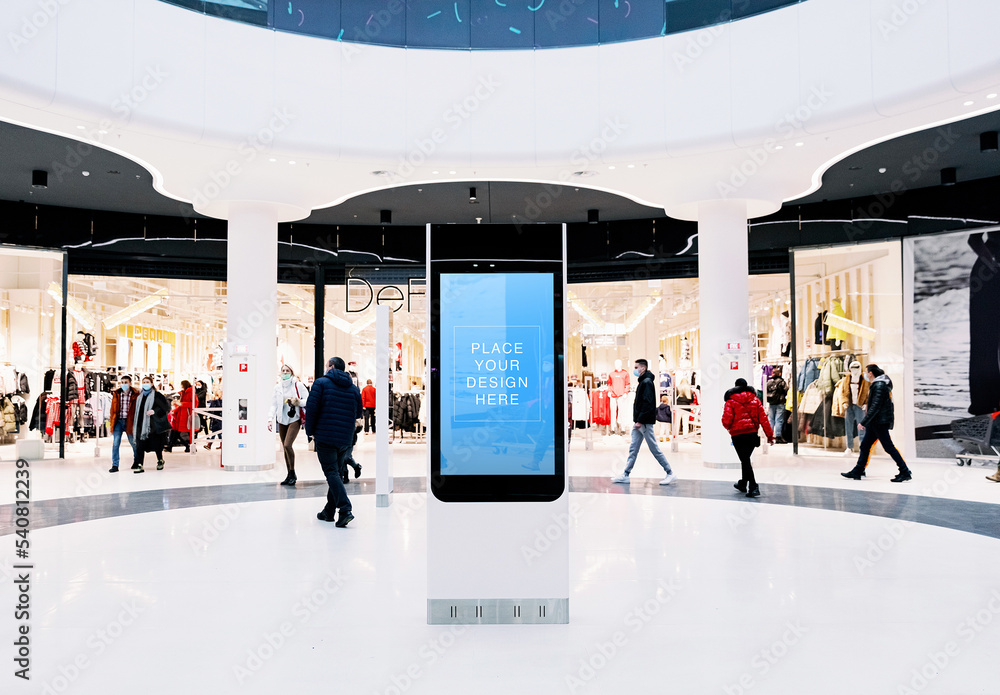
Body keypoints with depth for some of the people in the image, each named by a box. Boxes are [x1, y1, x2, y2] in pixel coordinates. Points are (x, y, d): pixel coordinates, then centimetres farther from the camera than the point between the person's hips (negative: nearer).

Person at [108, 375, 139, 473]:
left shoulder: (135, 394, -2)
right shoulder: (116, 394, 5)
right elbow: (113, 409, 11)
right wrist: (111, 422, 7)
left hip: (129, 422, -2)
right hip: (118, 421, 2)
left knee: (133, 443, 9)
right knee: (115, 443, -4)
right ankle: (115, 465, 2)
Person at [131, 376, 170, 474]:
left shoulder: (157, 395, -3)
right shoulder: (139, 396, 15)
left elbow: (166, 407, -5)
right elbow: (137, 410, 22)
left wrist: (155, 411, -18)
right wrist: (136, 424, 16)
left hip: (154, 424, -4)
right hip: (141, 424, 4)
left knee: (156, 444, 5)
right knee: (140, 445, -4)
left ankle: (160, 461, 27)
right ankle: (139, 465, -4)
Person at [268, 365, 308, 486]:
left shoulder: (298, 385, -4)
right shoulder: (277, 387, 9)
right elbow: (274, 405, 10)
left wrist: (298, 402, -19)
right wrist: (270, 419, 0)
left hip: (294, 419, -5)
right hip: (282, 420, 5)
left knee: (287, 445, -17)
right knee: (285, 448, 7)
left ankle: (292, 473, -3)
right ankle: (289, 475, 17)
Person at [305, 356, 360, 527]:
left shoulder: (321, 383, -2)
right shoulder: (353, 388, 12)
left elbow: (311, 408, -7)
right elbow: (358, 414, 15)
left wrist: (310, 431, 4)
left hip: (325, 437, -5)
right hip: (345, 440, 5)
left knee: (331, 473, -5)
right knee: (336, 472, 16)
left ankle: (345, 510, -19)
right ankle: (329, 511, 23)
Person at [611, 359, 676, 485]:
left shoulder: (647, 382, -14)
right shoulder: (643, 382, 16)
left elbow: (648, 404, -21)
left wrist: (640, 420, -22)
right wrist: (637, 420, 15)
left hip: (645, 423, -10)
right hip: (639, 423, 10)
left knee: (654, 449, -3)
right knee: (633, 449, 8)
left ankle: (670, 473, 7)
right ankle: (625, 475, 9)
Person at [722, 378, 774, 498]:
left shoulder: (731, 401, -3)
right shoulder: (755, 399, 8)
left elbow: (726, 420, -11)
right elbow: (763, 418, 3)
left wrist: (729, 428, 12)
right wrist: (770, 435, 3)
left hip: (738, 434, -4)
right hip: (753, 433, 5)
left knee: (745, 460, -2)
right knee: (746, 458, 21)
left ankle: (753, 487, -13)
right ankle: (743, 484, 35)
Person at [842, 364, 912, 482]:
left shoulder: (879, 385, -17)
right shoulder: (876, 384, 15)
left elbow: (875, 407, -22)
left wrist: (864, 422, -20)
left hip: (880, 423, -10)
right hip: (875, 423, 10)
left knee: (889, 447, -6)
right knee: (865, 445, 11)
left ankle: (905, 472, -1)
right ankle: (857, 471, 16)